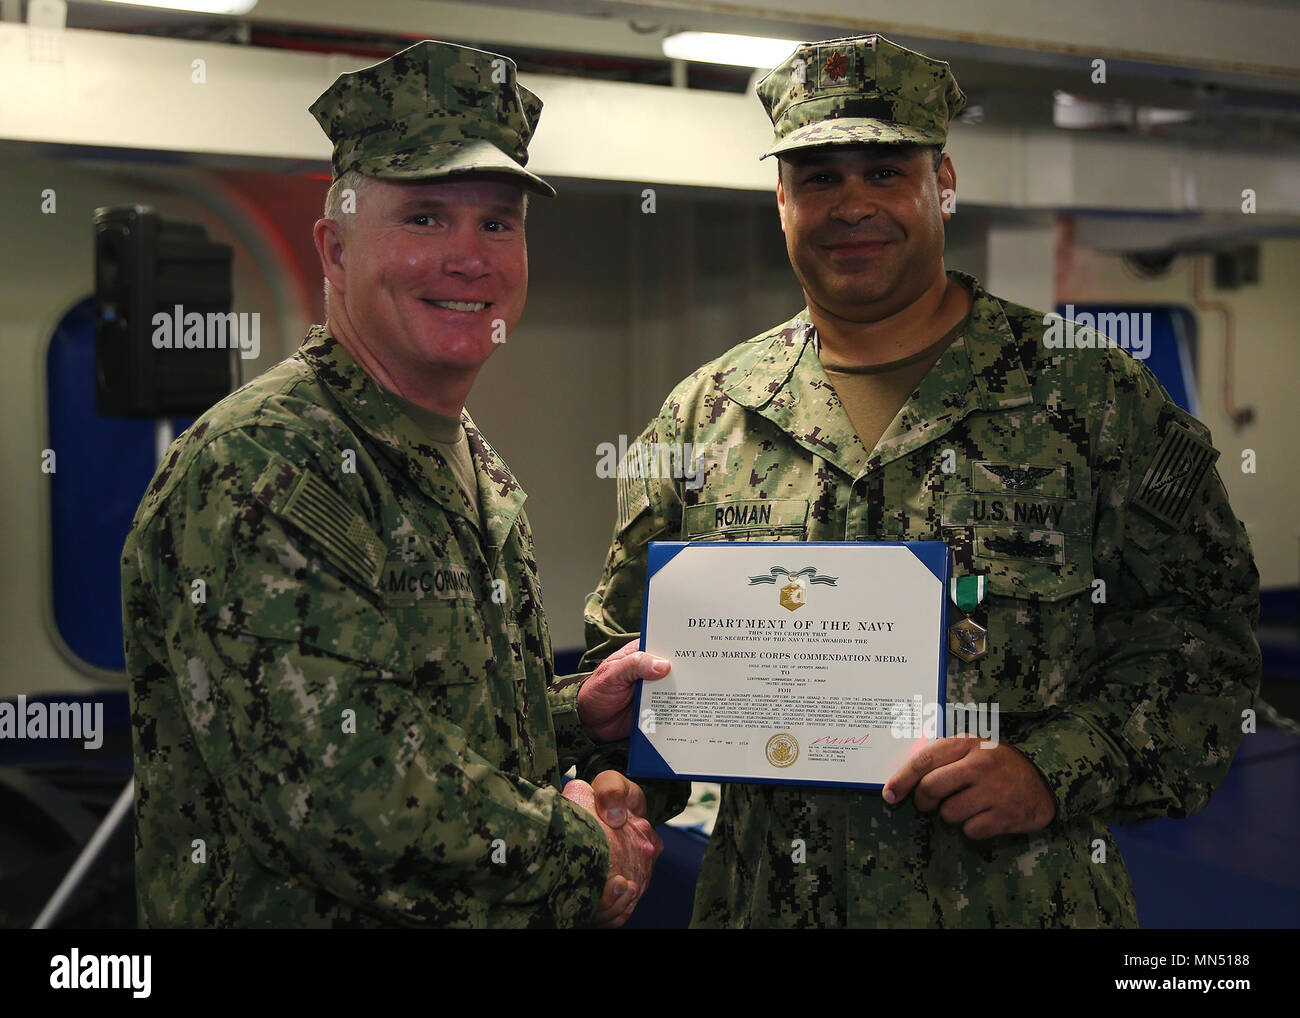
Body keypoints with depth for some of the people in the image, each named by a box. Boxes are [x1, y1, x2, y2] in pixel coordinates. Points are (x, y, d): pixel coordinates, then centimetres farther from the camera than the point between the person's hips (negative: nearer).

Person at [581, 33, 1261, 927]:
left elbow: (1208, 627, -3)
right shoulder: (701, 418, 4)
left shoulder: (1097, 398, -3)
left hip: (1024, 897, -2)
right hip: (766, 897, 3)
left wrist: (1056, 770, -16)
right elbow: (627, 654, 11)